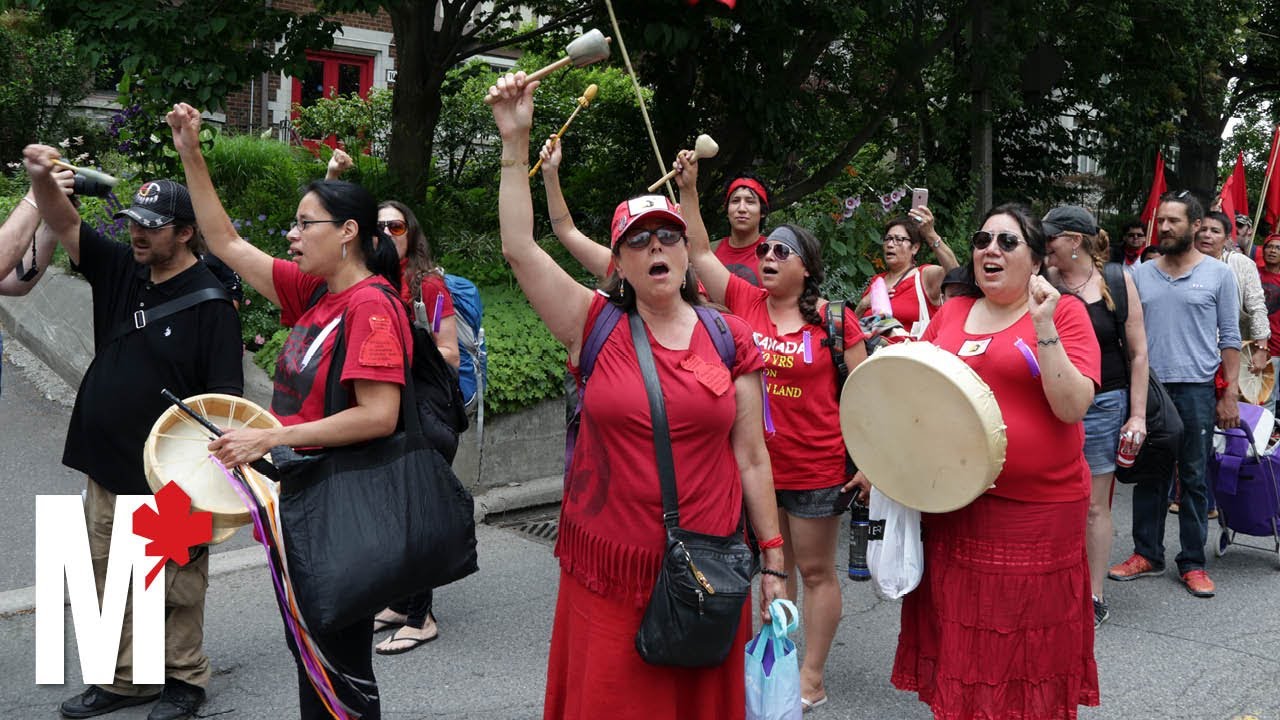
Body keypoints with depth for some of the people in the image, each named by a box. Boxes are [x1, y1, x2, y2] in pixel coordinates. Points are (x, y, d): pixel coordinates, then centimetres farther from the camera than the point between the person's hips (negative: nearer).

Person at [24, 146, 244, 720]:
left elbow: (224, 397, -17)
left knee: (176, 587, 8)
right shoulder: (120, 270, 6)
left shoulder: (210, 301, -15)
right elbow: (64, 225, 3)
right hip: (107, 469, 7)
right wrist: (42, 178, -18)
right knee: (109, 581, 17)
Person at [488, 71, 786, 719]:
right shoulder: (598, 327, 0)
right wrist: (515, 141, -14)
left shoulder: (731, 339, 3)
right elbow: (520, 250, -9)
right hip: (607, 573, 0)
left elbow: (751, 457, 5)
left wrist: (773, 561, 5)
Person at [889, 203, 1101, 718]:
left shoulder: (1064, 312, -2)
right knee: (959, 639, 13)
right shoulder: (951, 313, 10)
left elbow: (1073, 406, -12)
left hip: (1037, 510, -4)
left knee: (1027, 646, 8)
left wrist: (1044, 327, -19)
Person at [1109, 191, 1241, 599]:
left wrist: (1230, 395, -4)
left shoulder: (1218, 275, 1)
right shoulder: (1139, 275, 7)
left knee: (1194, 479, 5)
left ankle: (1193, 563, 14)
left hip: (1196, 390, -2)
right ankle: (1147, 554, 19)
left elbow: (1229, 339, 1)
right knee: (1148, 476, 8)